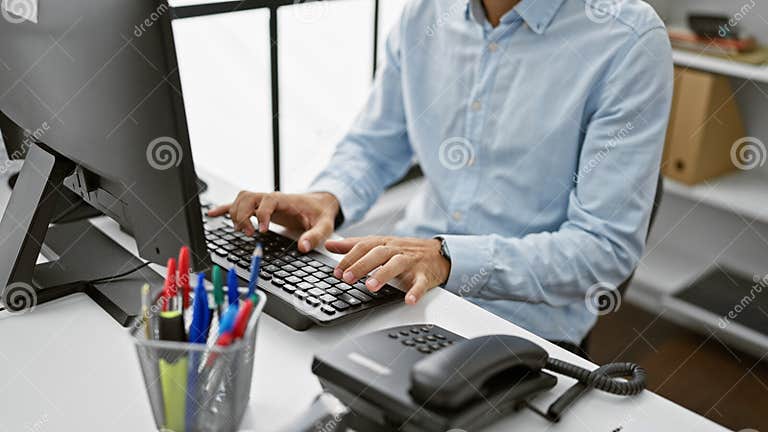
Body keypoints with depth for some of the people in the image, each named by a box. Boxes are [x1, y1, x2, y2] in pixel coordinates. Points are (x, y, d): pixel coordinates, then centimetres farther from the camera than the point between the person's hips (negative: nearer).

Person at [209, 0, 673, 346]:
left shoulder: (628, 39, -13)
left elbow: (607, 246, -17)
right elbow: (372, 148, 13)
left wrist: (448, 257, -30)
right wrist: (326, 198, -10)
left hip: (522, 326, -4)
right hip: (403, 285, 5)